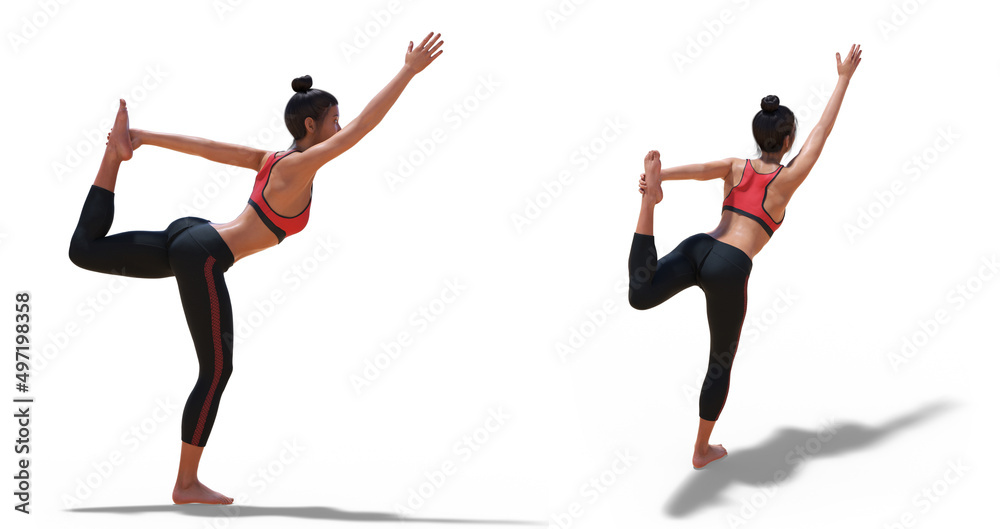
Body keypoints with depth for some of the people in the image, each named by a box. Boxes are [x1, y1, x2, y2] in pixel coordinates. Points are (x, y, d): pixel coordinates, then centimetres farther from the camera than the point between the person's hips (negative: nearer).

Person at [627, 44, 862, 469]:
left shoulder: (735, 168, 17)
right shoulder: (787, 179, 8)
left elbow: (698, 170, -2)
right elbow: (822, 131, 13)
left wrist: (655, 181, -19)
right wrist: (844, 79, 19)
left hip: (698, 247, 3)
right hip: (729, 267, -3)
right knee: (721, 363, 14)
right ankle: (703, 450, 24)